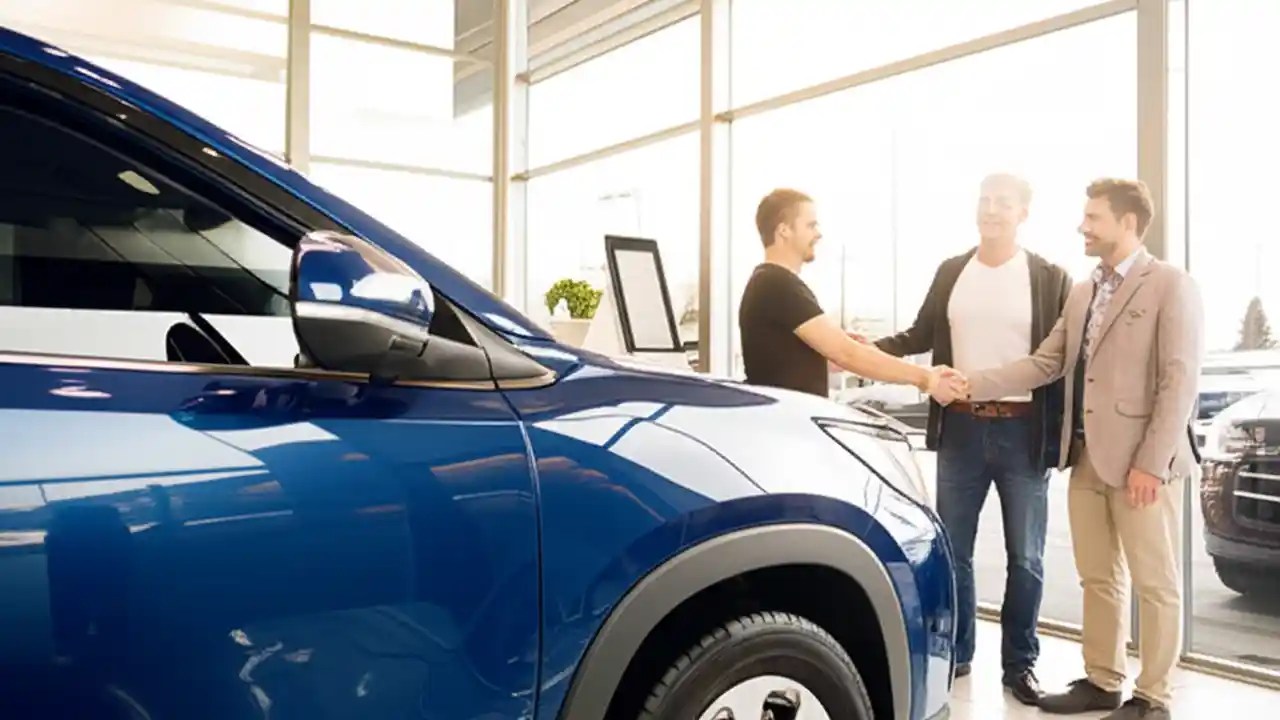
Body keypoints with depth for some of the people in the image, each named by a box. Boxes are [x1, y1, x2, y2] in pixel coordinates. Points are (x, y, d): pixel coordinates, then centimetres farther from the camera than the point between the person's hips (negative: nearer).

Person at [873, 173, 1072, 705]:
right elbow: (922, 336, 14)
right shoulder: (950, 272, 8)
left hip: (1023, 431, -2)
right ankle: (955, 652, 26)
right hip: (961, 427, 3)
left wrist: (1066, 435, -10)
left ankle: (1019, 663, 23)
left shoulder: (1050, 278, -2)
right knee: (952, 550, 10)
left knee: (1025, 558, 8)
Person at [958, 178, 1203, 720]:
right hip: (1085, 456, 7)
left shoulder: (1171, 286, -6)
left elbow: (1180, 380, -13)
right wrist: (972, 384, -3)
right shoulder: (1082, 293, 15)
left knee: (1154, 583, 5)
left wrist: (1151, 463, -18)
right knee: (1097, 578, 14)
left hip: (1140, 460, -7)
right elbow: (1045, 363, 9)